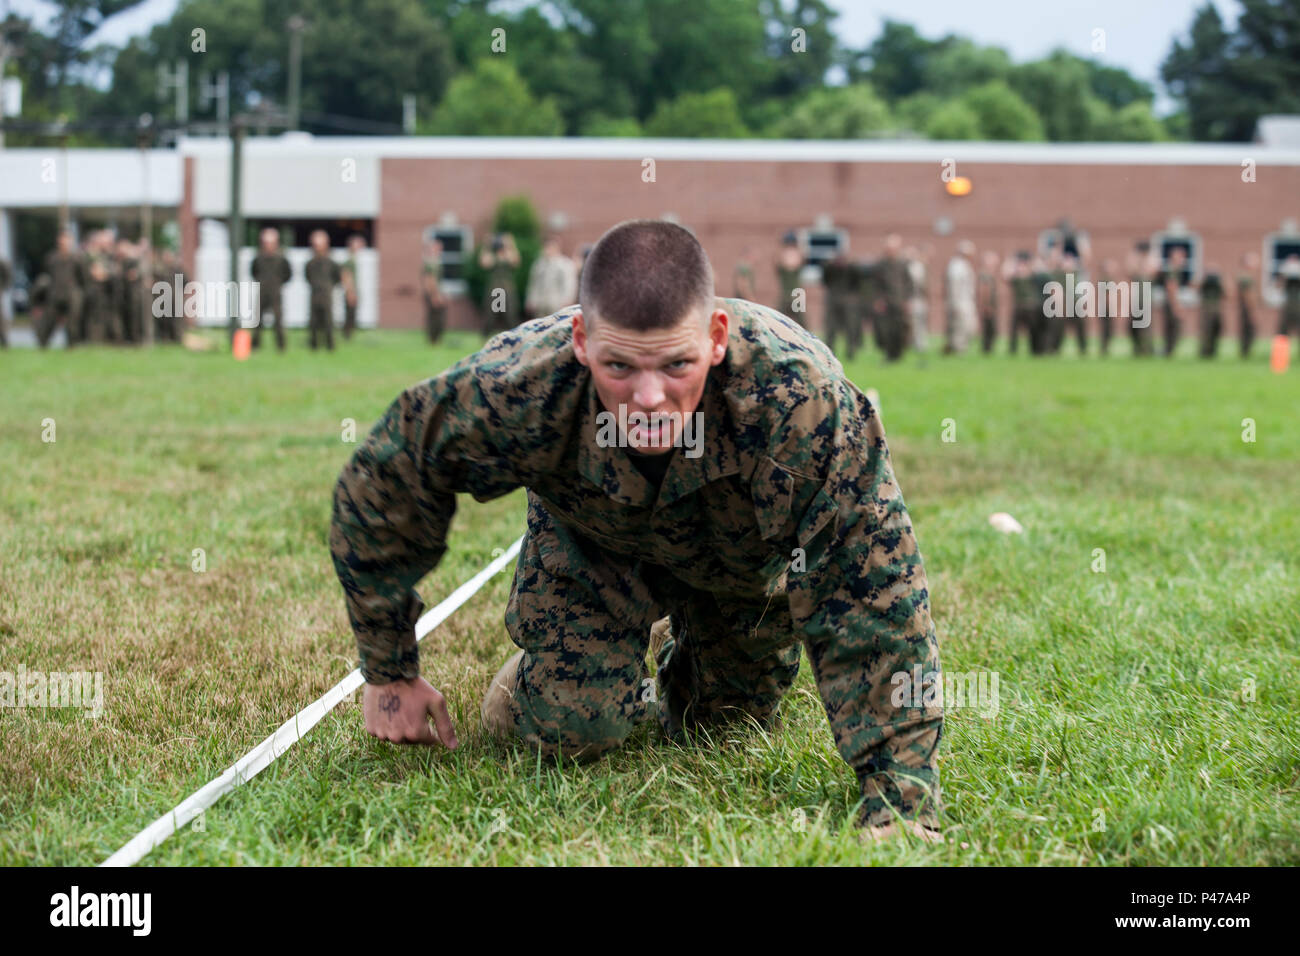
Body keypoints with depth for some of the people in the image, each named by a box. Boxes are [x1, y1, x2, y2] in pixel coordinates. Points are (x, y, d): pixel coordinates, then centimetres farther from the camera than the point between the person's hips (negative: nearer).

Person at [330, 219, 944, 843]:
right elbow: (377, 488, -21)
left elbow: (872, 592, -41)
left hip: (747, 564, 1)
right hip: (591, 541, 0)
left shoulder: (800, 398, -47)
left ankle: (680, 643, 46)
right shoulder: (512, 391, -41)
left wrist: (901, 801, -46)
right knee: (573, 728, -14)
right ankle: (539, 674, 22)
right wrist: (389, 675, -12)